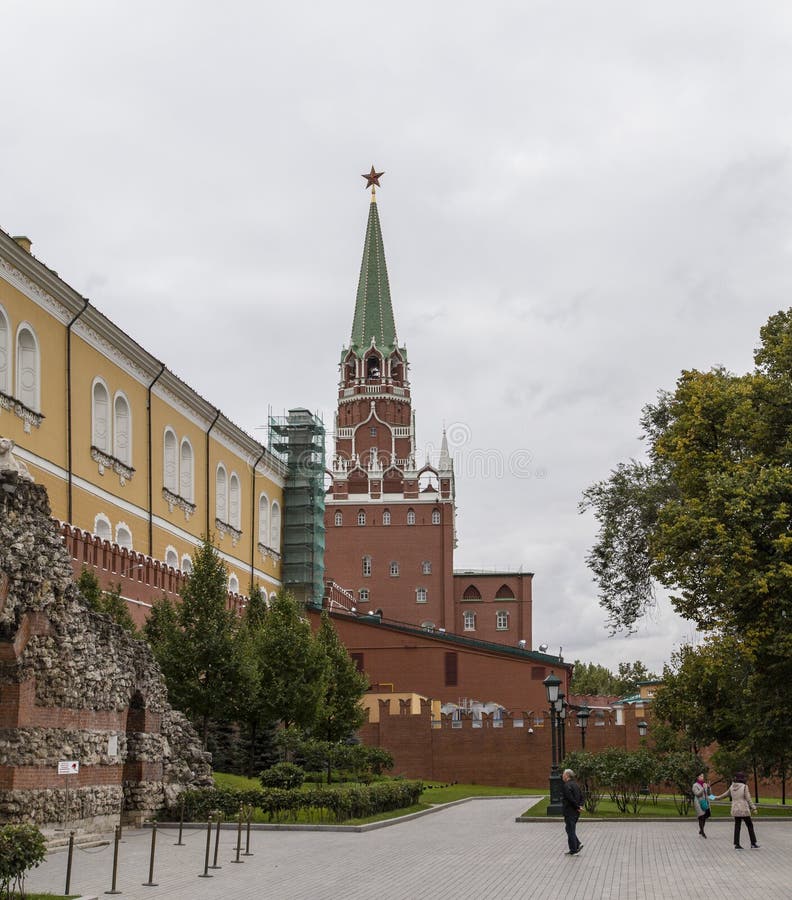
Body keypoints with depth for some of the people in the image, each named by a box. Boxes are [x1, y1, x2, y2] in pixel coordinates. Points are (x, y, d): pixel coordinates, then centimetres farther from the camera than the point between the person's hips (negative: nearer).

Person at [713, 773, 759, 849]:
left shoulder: (732, 787, 2)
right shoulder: (744, 787, -13)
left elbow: (726, 793, 16)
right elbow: (748, 799, -13)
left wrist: (717, 798, 33)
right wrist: (753, 808, -4)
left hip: (735, 810, 5)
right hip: (744, 810, -5)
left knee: (737, 827, 10)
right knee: (750, 826, 6)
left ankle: (736, 844, 8)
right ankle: (753, 844, 7)